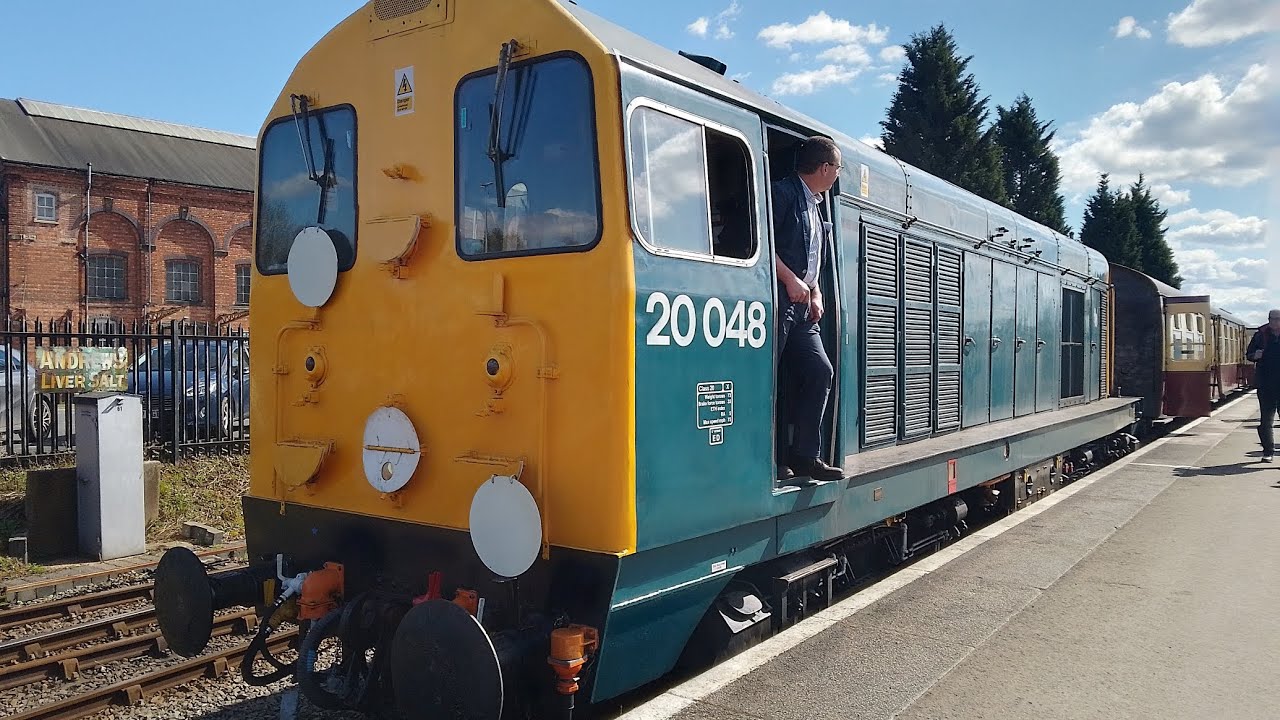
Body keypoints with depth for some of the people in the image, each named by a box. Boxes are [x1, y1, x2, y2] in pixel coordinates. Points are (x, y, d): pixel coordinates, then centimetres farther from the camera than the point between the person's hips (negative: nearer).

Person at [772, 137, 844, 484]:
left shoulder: (814, 206, 22)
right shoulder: (784, 192, -5)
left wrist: (815, 293, 11)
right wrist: (790, 280, -16)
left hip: (800, 305, 9)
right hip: (777, 299, -9)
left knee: (820, 370, 2)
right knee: (770, 378, -7)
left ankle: (805, 455, 6)